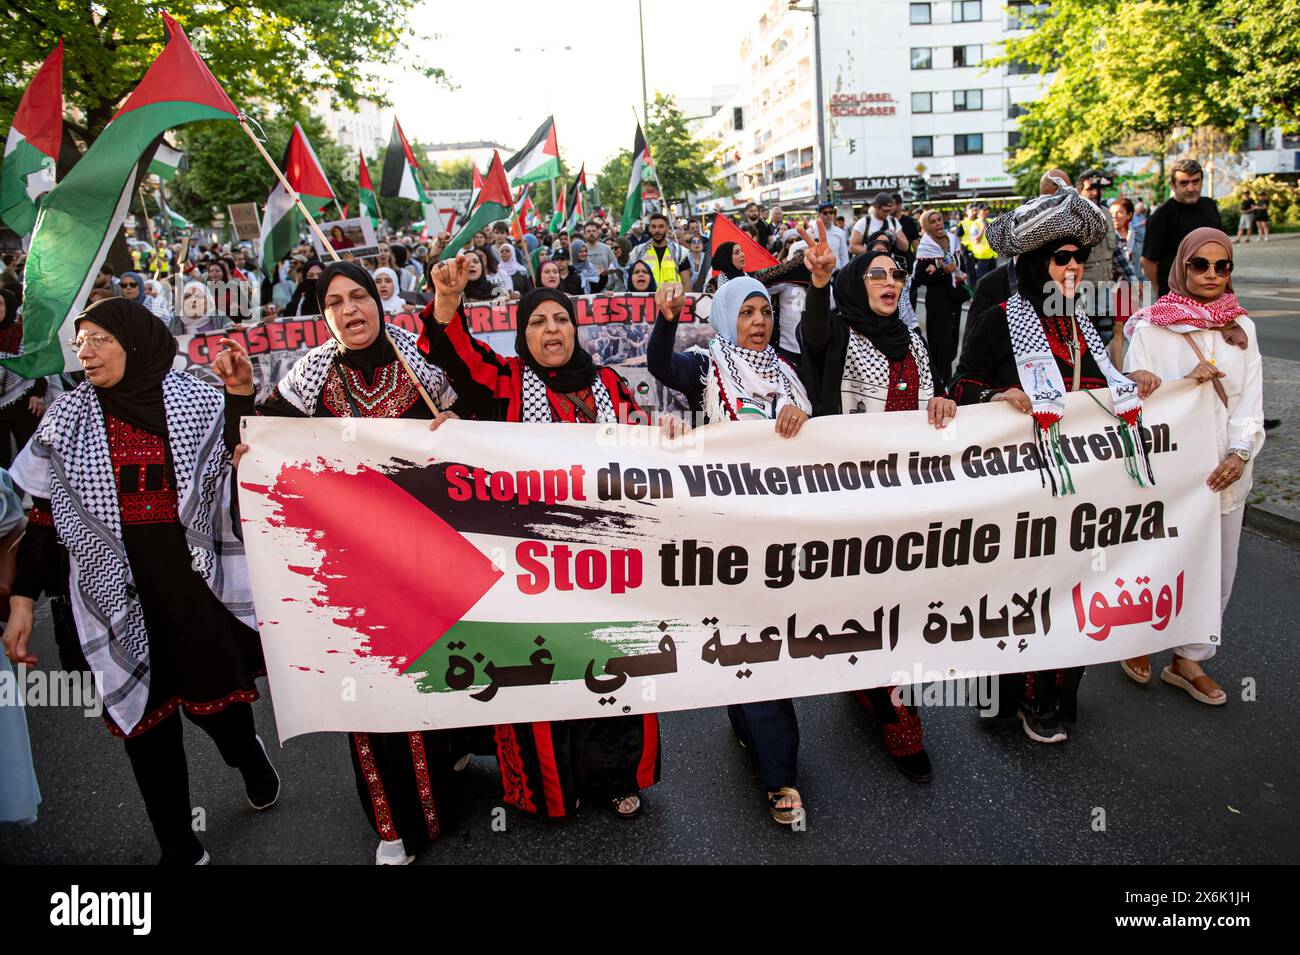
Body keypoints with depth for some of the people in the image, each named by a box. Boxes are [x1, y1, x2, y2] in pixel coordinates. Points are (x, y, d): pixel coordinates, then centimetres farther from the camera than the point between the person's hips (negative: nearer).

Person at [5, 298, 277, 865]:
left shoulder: (200, 403, -1)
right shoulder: (66, 420, 3)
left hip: (198, 581, -1)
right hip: (118, 592, 1)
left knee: (212, 695, 5)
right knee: (145, 714, 6)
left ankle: (247, 752, 42)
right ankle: (179, 848, 23)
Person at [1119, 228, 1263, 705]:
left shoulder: (1242, 328, 6)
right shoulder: (1151, 328, -6)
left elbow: (1250, 401, 1)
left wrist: (1240, 452, -14)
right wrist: (1185, 383, -21)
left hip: (1224, 470, 4)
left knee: (1216, 568, 11)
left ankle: (1189, 660, 27)